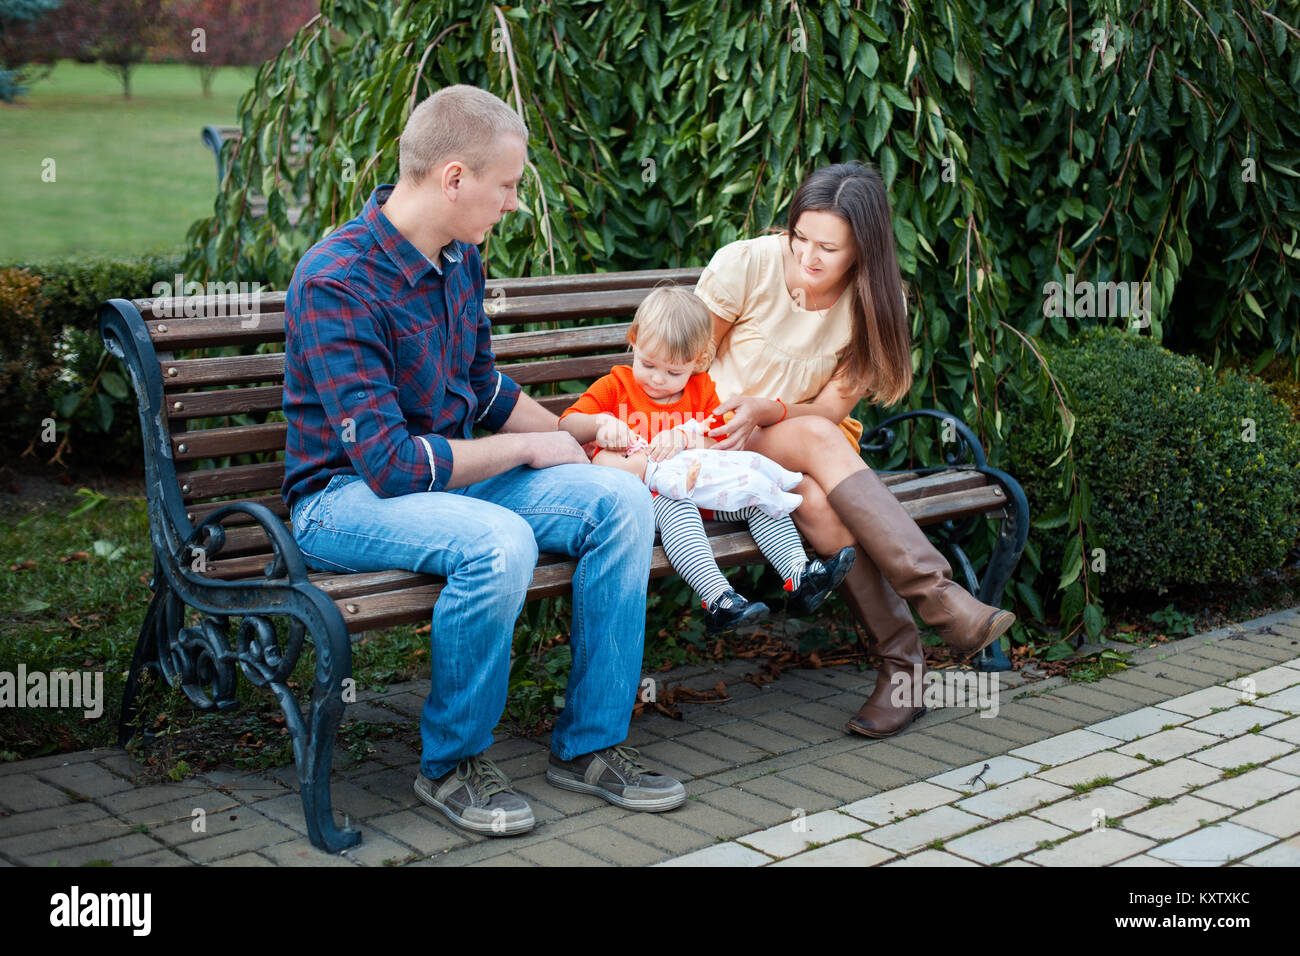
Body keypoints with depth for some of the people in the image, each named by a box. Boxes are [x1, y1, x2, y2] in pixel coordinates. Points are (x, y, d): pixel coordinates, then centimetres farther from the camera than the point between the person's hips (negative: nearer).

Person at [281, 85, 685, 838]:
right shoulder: (336, 284, -23)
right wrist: (526, 449, -16)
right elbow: (389, 463, -27)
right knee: (499, 542, -36)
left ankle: (590, 744, -2)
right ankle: (452, 764, -11)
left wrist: (572, 435, 11)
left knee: (622, 499, -10)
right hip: (347, 495, -8)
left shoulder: (458, 257, 3)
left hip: (452, 474, 8)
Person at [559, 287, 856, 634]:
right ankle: (717, 599, -54)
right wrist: (600, 423, -22)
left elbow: (724, 442, 9)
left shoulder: (702, 390, 15)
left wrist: (686, 438, -12)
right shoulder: (615, 386, 6)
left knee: (759, 492, -14)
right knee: (676, 508, -38)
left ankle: (800, 577, -24)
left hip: (702, 485, 5)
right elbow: (566, 424, 0)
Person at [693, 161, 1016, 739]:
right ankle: (943, 602, -41)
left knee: (819, 502, -36)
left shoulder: (874, 303, -5)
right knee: (818, 439, -35)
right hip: (725, 444, -2)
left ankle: (899, 658, -32)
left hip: (814, 445, 2)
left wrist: (763, 409, -26)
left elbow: (832, 408, -7)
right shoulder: (745, 265, -11)